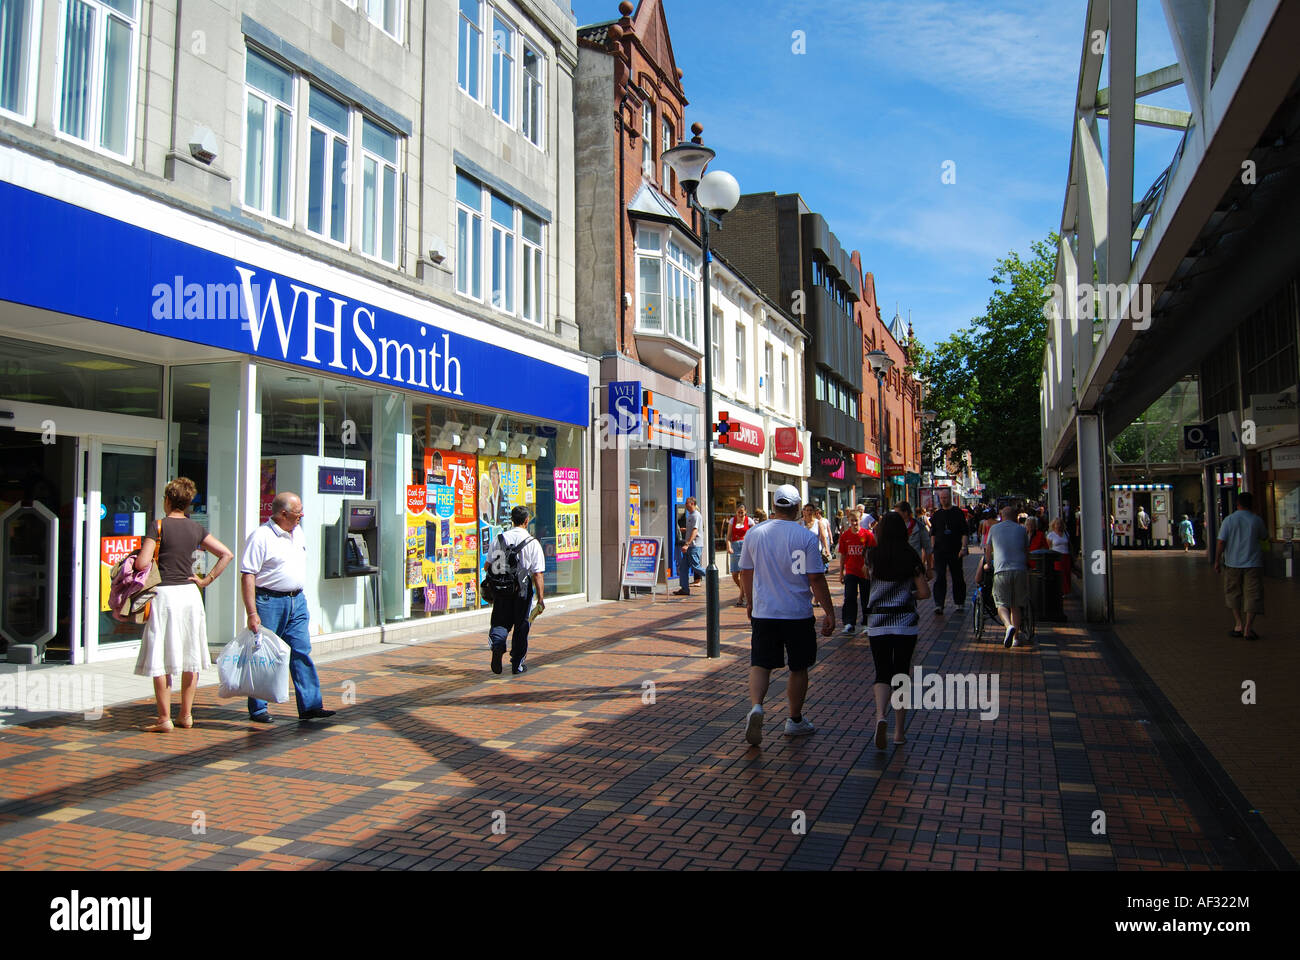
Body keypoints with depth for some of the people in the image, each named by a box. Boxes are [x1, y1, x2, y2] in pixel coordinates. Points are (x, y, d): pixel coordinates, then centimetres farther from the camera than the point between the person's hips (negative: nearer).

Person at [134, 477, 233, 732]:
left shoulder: (159, 526, -7)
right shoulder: (196, 529, 7)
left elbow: (142, 563, -14)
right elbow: (227, 554, 6)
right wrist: (206, 580, 8)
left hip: (165, 595, -5)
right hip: (190, 593, 5)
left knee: (159, 659, 3)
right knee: (190, 656, 11)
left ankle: (164, 719, 4)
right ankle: (186, 715, 17)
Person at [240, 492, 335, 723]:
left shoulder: (299, 533, 12)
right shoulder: (260, 537, -12)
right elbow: (248, 576, -16)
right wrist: (252, 613, -20)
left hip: (297, 601, 7)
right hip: (269, 601, -7)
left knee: (302, 653, 3)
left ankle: (310, 706, 5)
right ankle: (257, 710, 14)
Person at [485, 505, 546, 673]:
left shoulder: (499, 539, 3)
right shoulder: (532, 543, -6)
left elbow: (488, 566, 5)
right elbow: (537, 574, -9)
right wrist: (541, 598, -6)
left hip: (501, 589, 2)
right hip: (523, 590, -2)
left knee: (500, 623, 12)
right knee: (521, 627, 11)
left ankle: (497, 645, -19)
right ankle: (517, 664, 17)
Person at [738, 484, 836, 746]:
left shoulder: (754, 534, 1)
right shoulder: (806, 537, -9)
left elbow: (746, 573, 10)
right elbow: (816, 579, -10)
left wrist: (750, 603, 25)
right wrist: (829, 612, -2)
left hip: (763, 613, 2)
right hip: (799, 614, -2)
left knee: (760, 664, 5)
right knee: (798, 668, 13)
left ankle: (755, 706, -19)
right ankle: (795, 720, 23)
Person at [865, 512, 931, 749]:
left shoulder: (873, 556, -3)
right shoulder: (911, 557, -5)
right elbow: (925, 592, -5)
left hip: (877, 622, 0)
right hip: (905, 622, 0)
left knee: (882, 673, 5)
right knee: (901, 673, 11)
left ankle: (880, 716, -22)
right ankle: (899, 731, 14)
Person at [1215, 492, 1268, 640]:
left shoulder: (1228, 520, -5)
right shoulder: (1257, 520, -3)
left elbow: (1221, 542, -8)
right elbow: (1264, 537, 15)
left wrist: (1217, 561, 0)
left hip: (1232, 564, 0)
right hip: (1253, 563, 0)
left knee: (1233, 594, 15)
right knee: (1252, 595, 2)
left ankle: (1238, 624, 11)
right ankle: (1248, 628, -4)